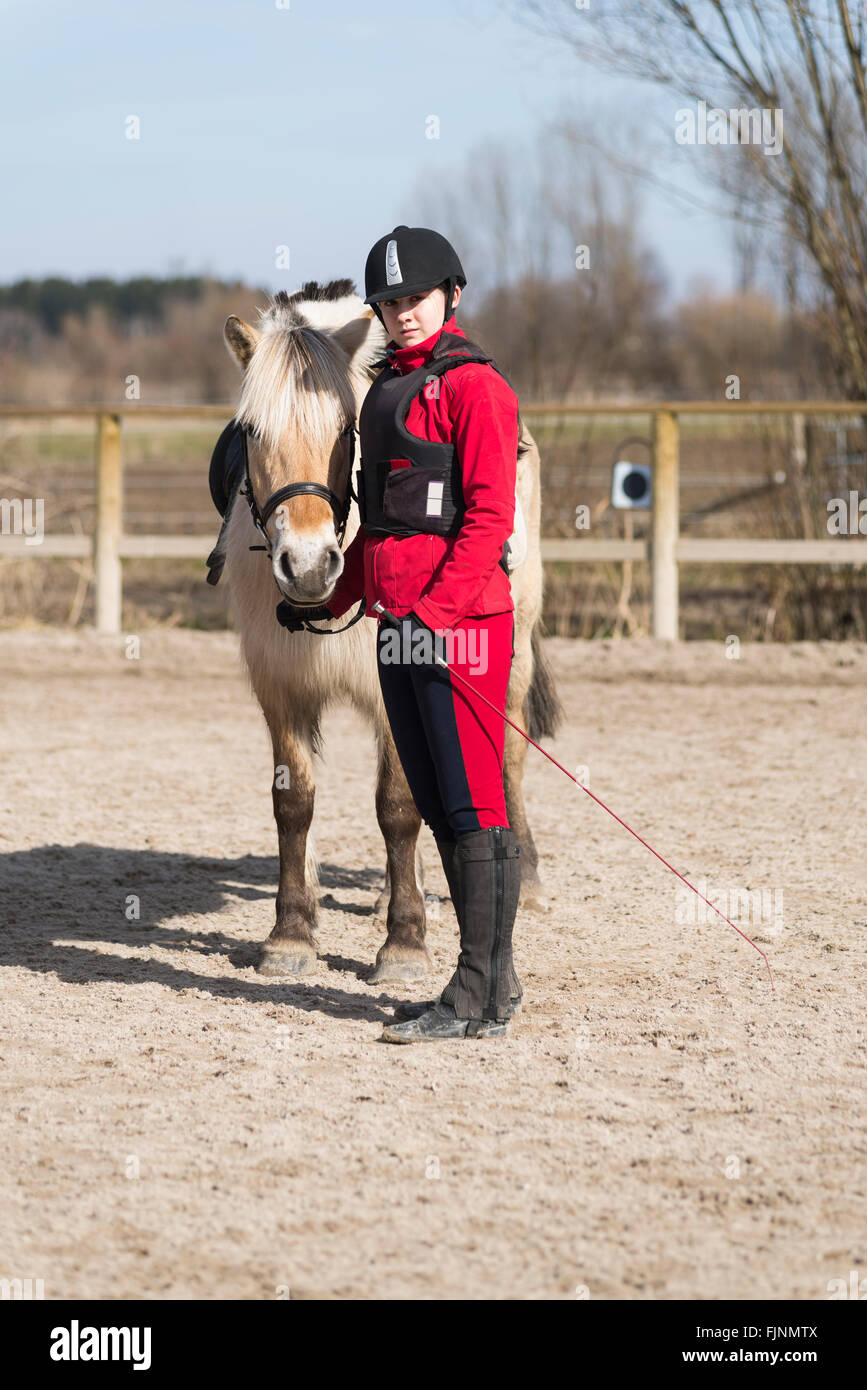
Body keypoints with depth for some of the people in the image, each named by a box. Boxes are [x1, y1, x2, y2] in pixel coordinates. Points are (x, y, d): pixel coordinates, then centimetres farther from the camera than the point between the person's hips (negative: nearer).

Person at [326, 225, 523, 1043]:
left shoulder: (472, 384, -8)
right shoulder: (389, 389, 18)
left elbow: (490, 516, -15)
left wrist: (438, 610, -23)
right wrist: (343, 597, 19)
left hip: (462, 617, -9)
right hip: (397, 621, 9)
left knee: (472, 806, -7)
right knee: (436, 806, 12)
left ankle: (479, 1000, -6)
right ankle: (493, 983, 19)